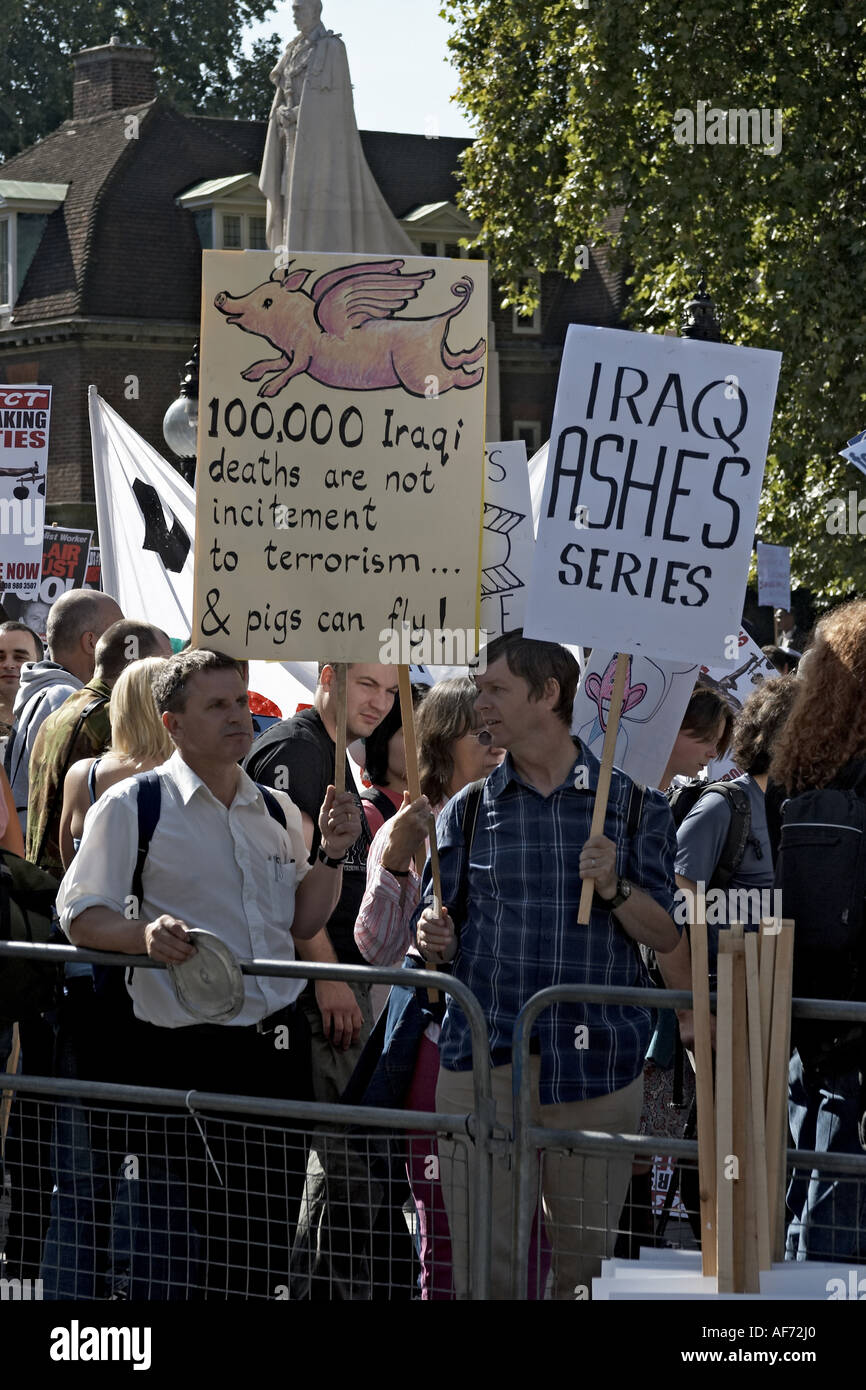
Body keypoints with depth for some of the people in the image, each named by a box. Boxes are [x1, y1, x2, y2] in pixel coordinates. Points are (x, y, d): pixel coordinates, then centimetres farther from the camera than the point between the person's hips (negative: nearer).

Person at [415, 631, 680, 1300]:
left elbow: (666, 936, 4)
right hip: (483, 1063, 1)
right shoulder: (468, 811, 11)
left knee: (586, 1260, 7)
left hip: (597, 1065, -1)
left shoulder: (633, 804, 5)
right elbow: (435, 934, 15)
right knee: (483, 1266, -2)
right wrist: (435, 939, -7)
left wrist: (615, 889, -14)